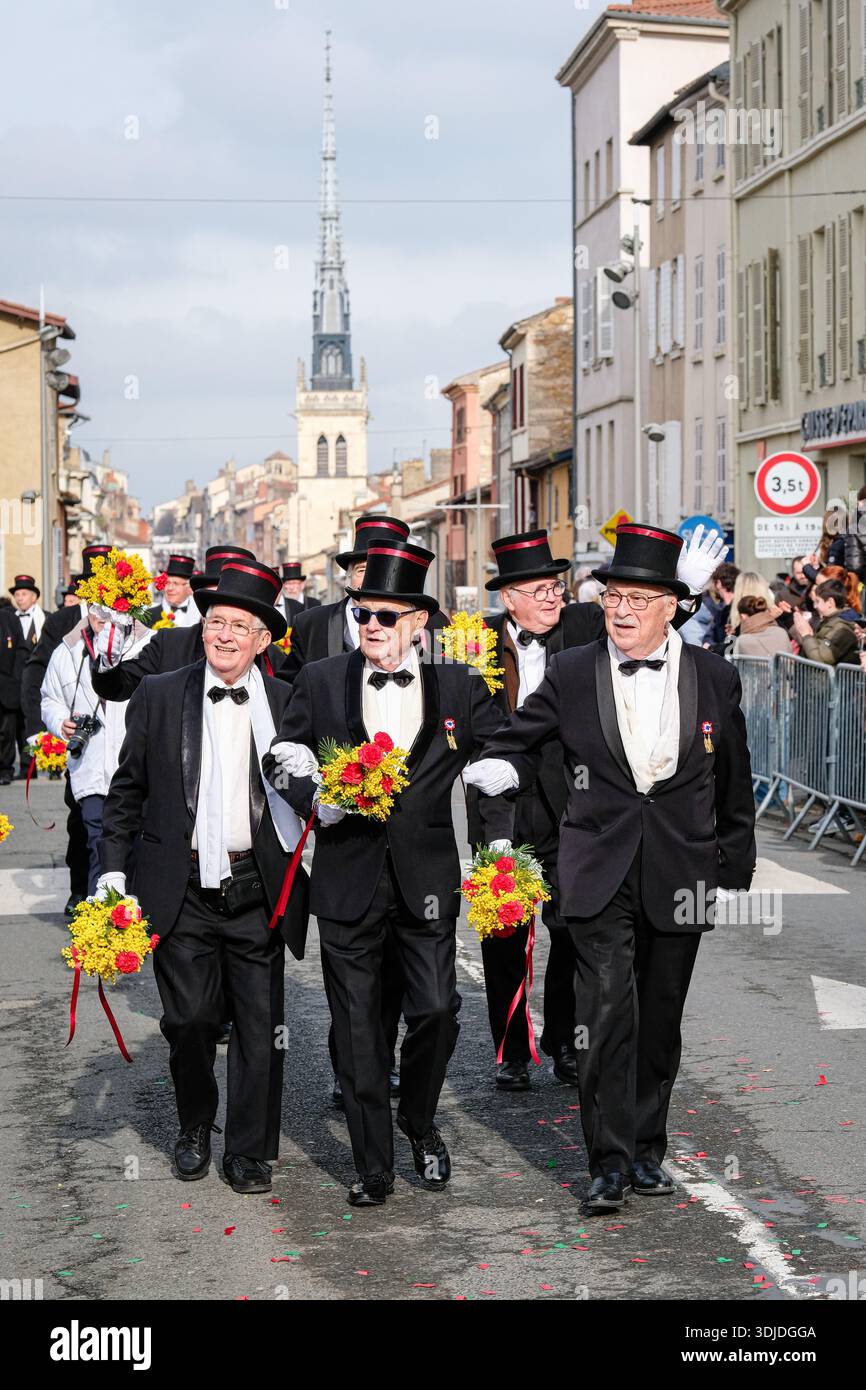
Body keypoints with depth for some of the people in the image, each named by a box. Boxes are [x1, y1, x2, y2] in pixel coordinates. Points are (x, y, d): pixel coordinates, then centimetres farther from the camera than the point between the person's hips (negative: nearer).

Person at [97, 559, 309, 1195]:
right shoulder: (159, 695, 3)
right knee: (189, 1019, 8)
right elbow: (128, 789, 8)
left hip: (257, 891, 0)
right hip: (182, 892, 0)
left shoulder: (288, 702, 2)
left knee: (261, 1024, 3)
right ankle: (195, 1128, 32)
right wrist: (114, 868, 3)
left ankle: (251, 1149, 18)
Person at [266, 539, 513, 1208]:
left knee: (437, 1009, -2)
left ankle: (419, 1122, 28)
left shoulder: (461, 685, 1)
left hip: (427, 876, 0)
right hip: (348, 877, 1)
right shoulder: (321, 680, 2)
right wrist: (314, 800, -7)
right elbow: (285, 757, 12)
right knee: (358, 1027, 5)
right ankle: (373, 1166, 17)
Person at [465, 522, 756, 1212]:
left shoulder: (715, 677, 4)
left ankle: (647, 1149, 23)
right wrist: (485, 773, -12)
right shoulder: (570, 674, 1)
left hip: (680, 871, 1)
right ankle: (610, 1161, -3)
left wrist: (736, 871, 12)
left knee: (661, 1016, 9)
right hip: (600, 868, -1)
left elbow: (734, 786, 11)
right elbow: (519, 743, 10)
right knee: (606, 1010, -10)